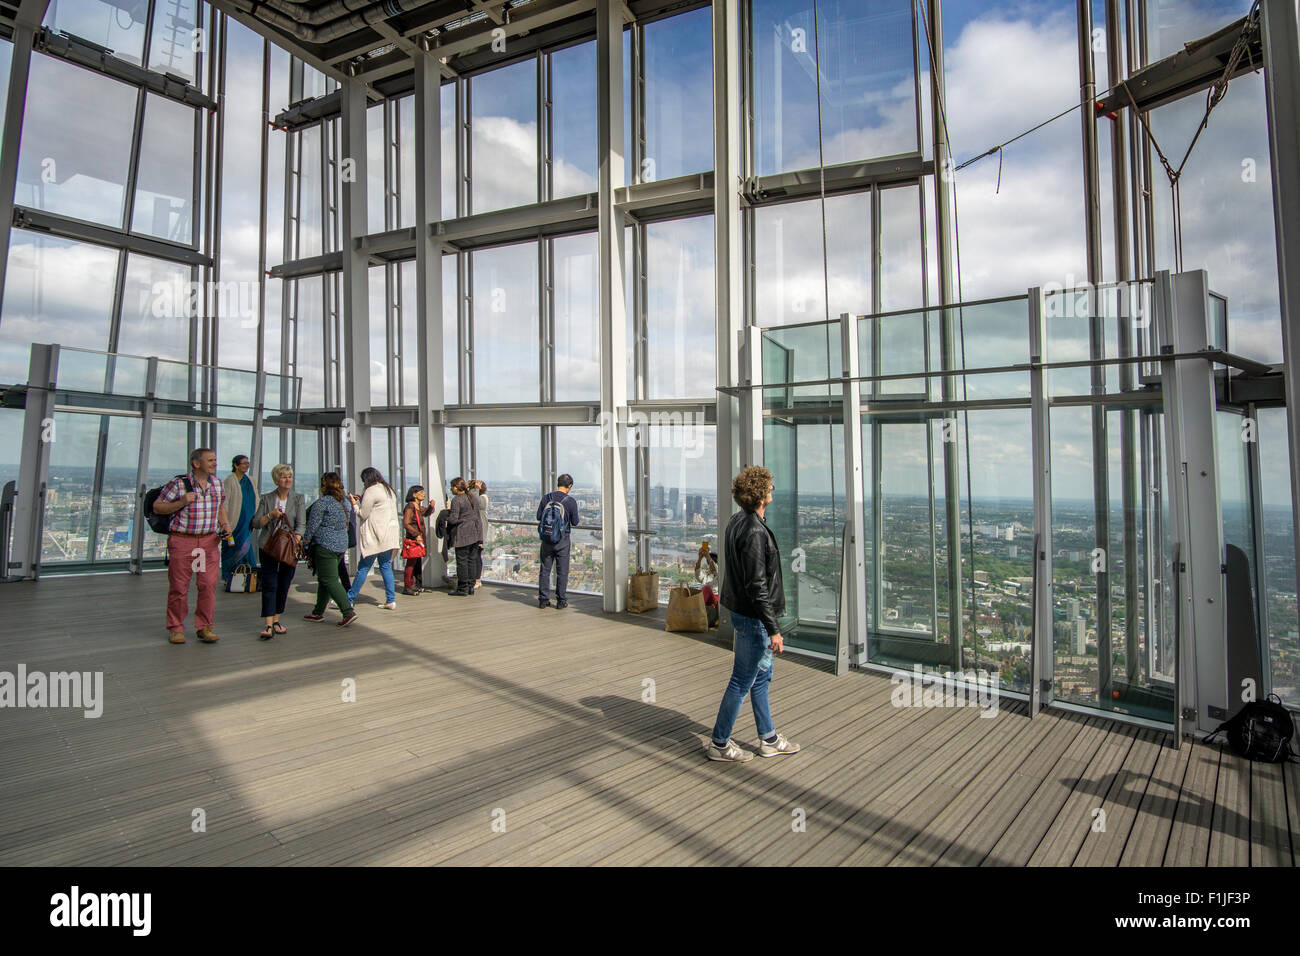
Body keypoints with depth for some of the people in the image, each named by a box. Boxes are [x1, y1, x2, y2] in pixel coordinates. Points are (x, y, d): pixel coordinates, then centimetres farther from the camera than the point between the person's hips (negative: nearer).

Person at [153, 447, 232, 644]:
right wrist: (181, 503, -17)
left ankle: (205, 627, 10)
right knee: (179, 586, 2)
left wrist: (225, 524, 5)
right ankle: (176, 628, 16)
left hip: (209, 541, 4)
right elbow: (157, 507, -2)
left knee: (209, 585, 0)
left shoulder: (217, 483, 9)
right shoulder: (178, 484, -7)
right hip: (182, 540, -4)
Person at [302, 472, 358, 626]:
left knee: (330, 580, -5)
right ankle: (318, 612, 25)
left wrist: (306, 540, 4)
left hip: (325, 545, -8)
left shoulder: (321, 502, -13)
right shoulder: (346, 501, 8)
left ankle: (348, 612, -14)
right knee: (324, 579, 18)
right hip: (342, 544, 8)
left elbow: (312, 525, -10)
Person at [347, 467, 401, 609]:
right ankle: (391, 600, 6)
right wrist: (362, 501, 18)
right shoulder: (389, 490, 16)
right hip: (390, 535, 8)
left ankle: (349, 599, 7)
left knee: (363, 568, -1)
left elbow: (363, 514, -9)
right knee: (386, 566, 9)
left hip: (374, 536, -8)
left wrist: (355, 504, 7)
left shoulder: (371, 491, -10)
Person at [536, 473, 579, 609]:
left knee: (545, 570, 11)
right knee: (562, 571, 6)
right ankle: (561, 601, 10)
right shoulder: (570, 501, -11)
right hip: (562, 540, -2)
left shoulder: (546, 498, -4)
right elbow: (575, 522, -4)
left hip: (546, 539, 3)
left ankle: (543, 600, 13)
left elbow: (538, 516, 4)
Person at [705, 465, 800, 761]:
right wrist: (773, 629, -20)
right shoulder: (755, 532, -24)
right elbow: (757, 586, -24)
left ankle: (769, 740, 33)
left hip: (741, 611, 10)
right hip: (753, 617, -10)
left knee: (761, 677, 19)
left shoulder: (737, 522, 7)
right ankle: (719, 742, 17)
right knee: (742, 681, 3)